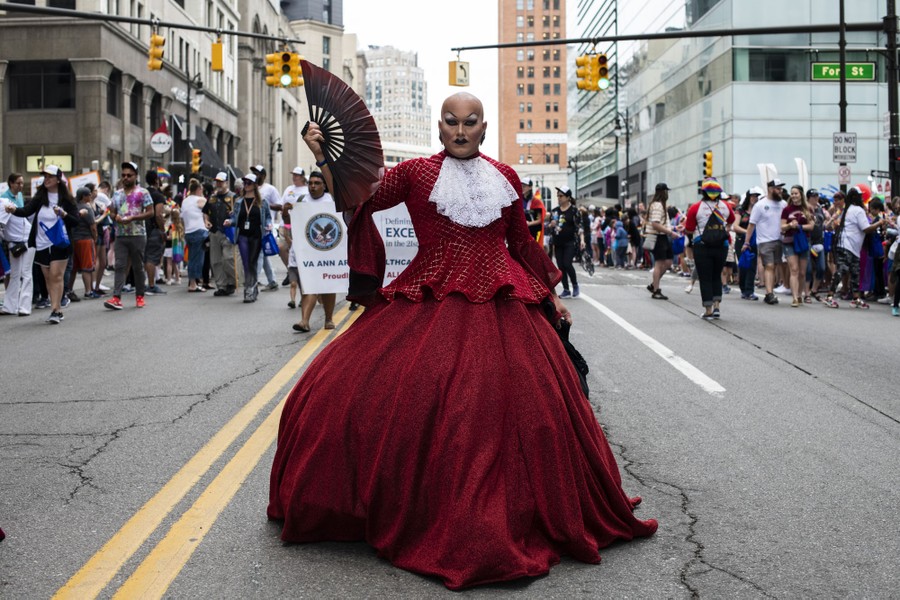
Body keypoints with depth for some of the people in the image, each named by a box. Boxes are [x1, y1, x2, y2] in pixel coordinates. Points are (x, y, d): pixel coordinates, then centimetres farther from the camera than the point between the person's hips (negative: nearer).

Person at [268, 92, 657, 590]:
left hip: (500, 307, 2)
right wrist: (324, 157, -14)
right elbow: (357, 201, -2)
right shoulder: (415, 173, 4)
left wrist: (551, 292, 24)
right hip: (425, 305, -1)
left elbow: (522, 241, 20)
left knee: (537, 407, -5)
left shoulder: (505, 178, 10)